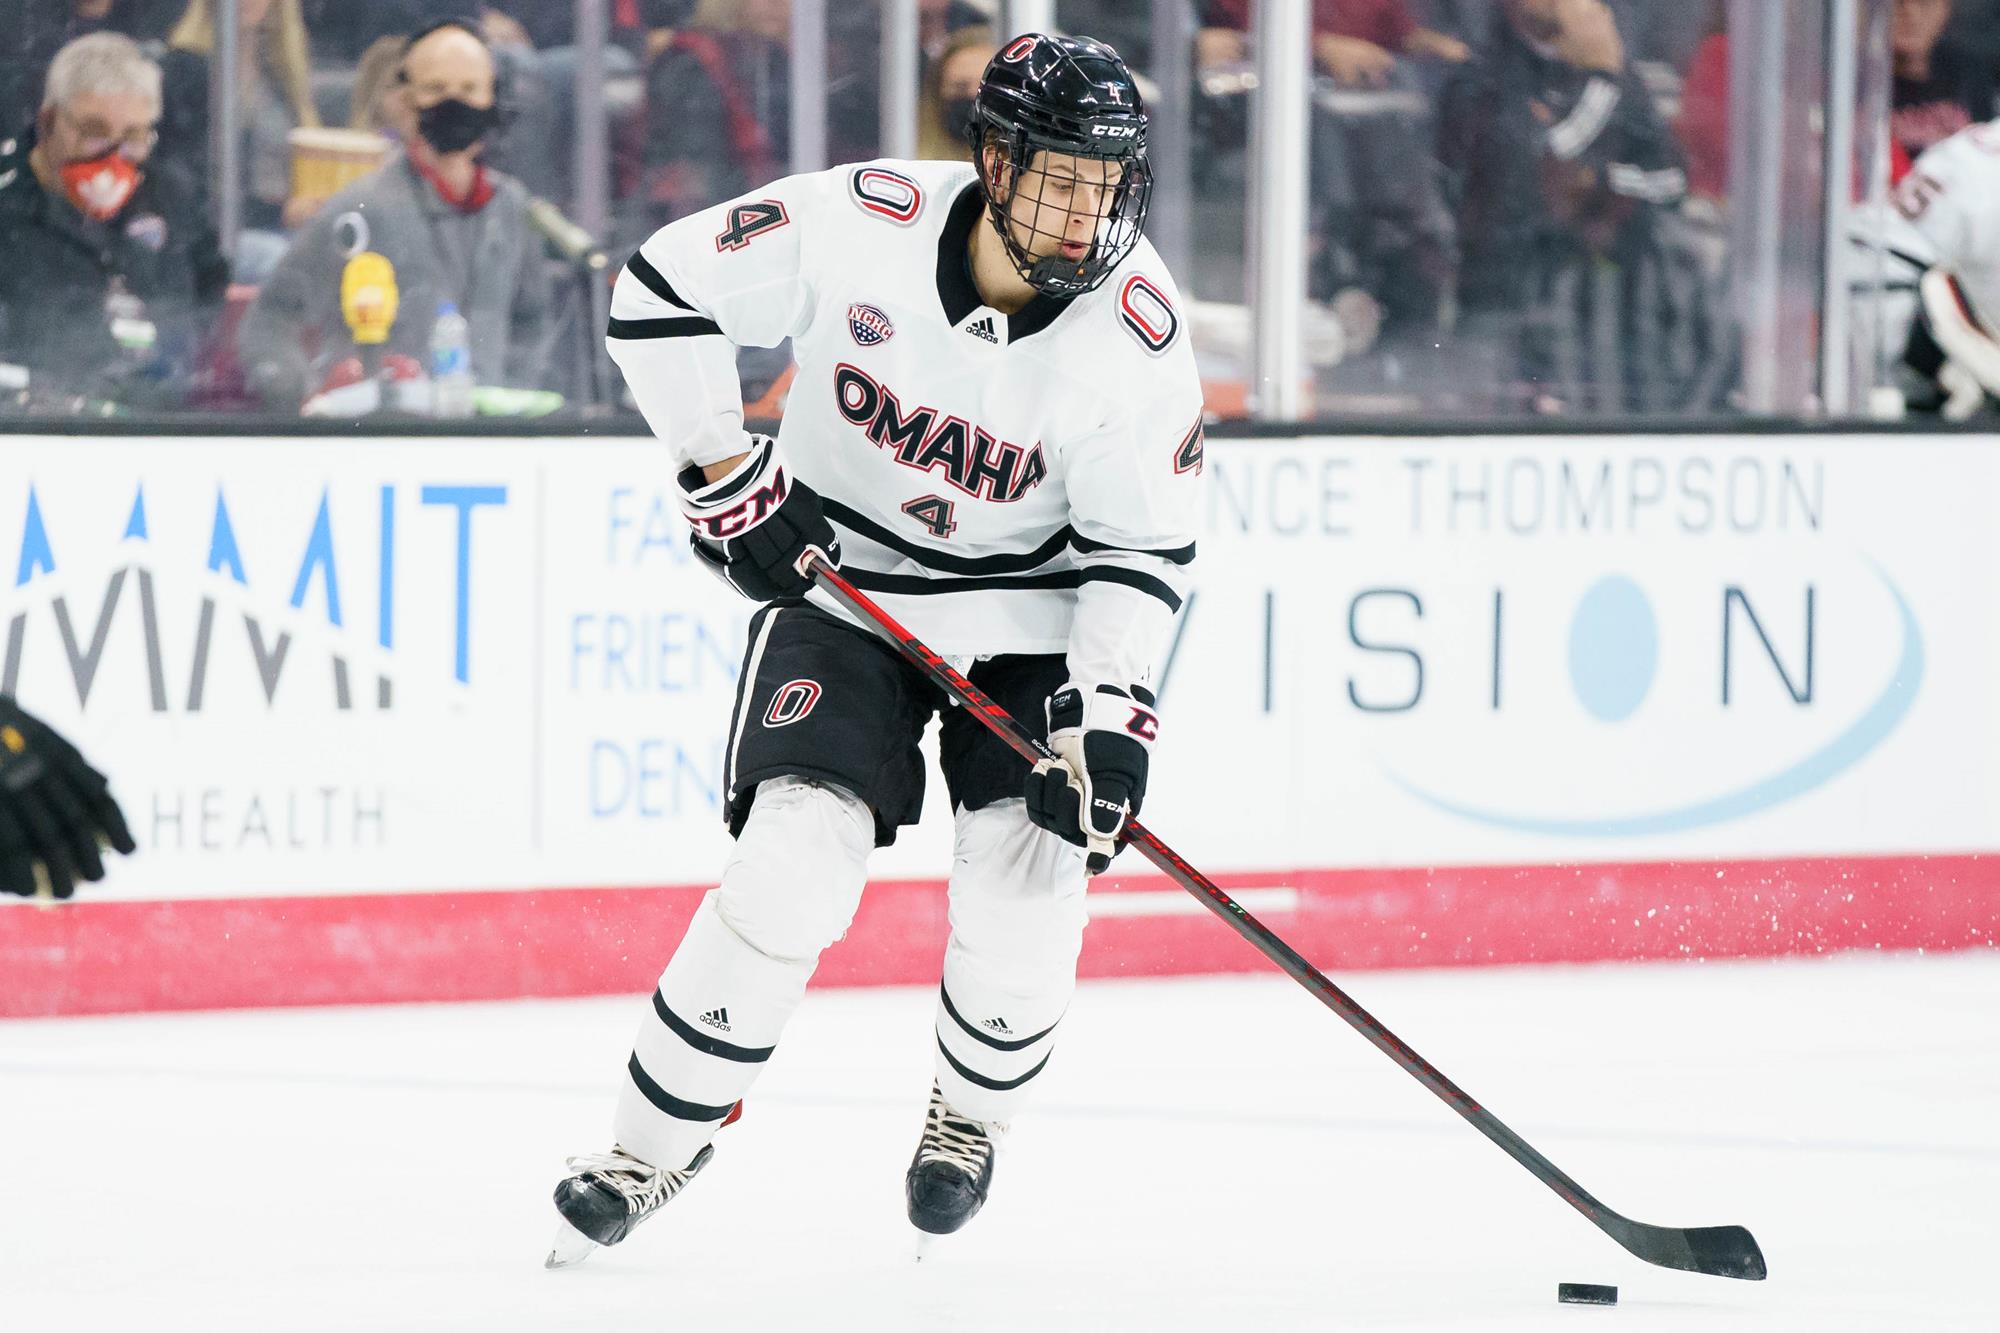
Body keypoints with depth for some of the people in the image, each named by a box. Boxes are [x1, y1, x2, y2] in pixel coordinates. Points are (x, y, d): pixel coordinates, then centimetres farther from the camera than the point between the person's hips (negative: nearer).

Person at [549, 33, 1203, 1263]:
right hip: (839, 575, -1)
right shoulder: (859, 226, -24)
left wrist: (1111, 713, -23)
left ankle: (972, 1115, 18)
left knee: (1028, 869, -14)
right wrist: (731, 477, -15)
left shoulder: (1135, 329, -20)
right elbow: (660, 291, -13)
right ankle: (660, 1140, -1)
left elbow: (1145, 547, -12)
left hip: (1029, 606, 1)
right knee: (798, 861, -17)